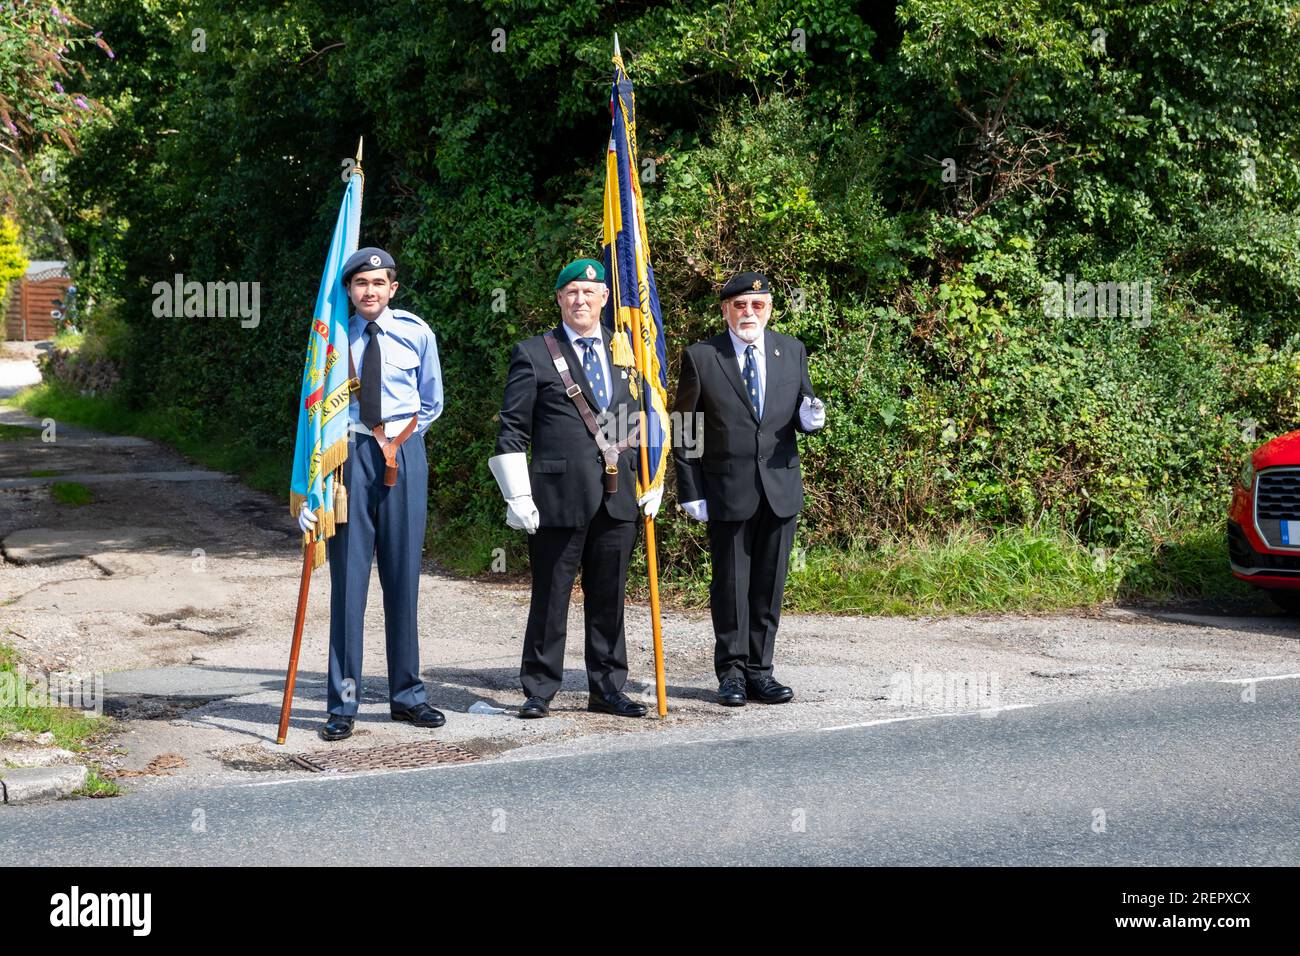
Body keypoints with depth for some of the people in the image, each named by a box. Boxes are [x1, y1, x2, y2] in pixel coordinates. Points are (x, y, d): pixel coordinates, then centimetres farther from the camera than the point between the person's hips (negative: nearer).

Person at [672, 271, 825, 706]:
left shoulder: (792, 351, 8)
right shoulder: (700, 357, -2)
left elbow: (800, 414, 17)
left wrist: (809, 418, -9)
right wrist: (690, 491, -4)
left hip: (780, 487, 3)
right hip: (727, 489, -3)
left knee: (770, 584, 7)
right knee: (730, 583, 3)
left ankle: (759, 670, 16)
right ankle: (732, 671, 12)